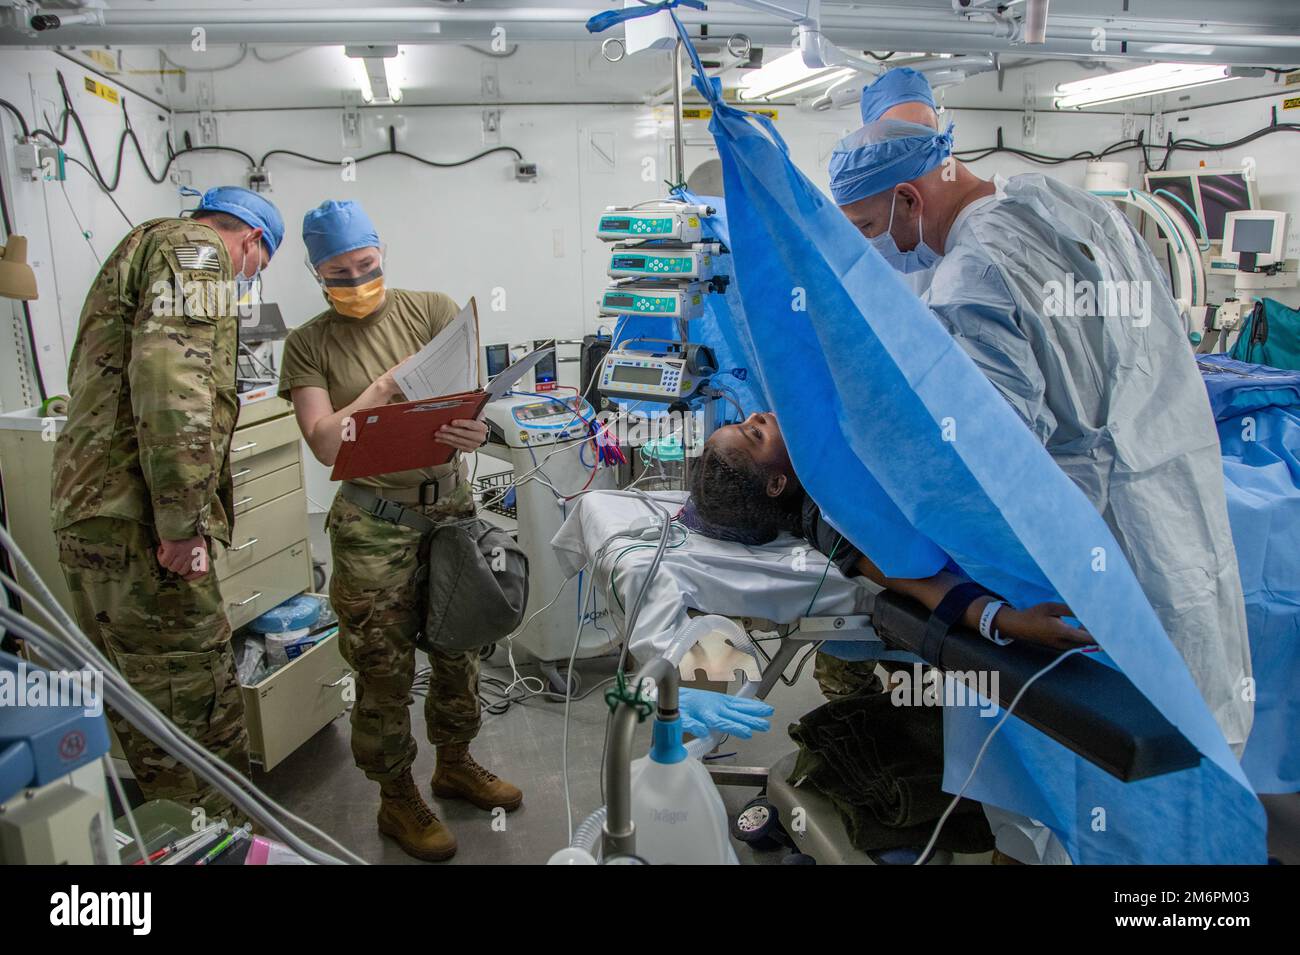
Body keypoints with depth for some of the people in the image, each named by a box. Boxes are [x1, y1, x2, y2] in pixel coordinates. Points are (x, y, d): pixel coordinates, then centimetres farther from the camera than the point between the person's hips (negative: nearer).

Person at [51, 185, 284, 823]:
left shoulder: (143, 249, 28)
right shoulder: (196, 248, -4)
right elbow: (170, 375, -22)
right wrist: (182, 523, -22)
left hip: (90, 514, 11)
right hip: (139, 522, -10)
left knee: (145, 715, 18)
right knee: (199, 716, -4)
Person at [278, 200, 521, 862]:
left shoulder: (433, 311, 3)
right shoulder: (309, 344, 0)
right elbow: (324, 443, -9)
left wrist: (474, 430, -26)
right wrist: (387, 384, -16)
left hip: (451, 503, 3)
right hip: (376, 522, -2)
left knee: (459, 646, 16)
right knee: (384, 667, 6)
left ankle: (455, 764, 39)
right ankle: (397, 800, 27)